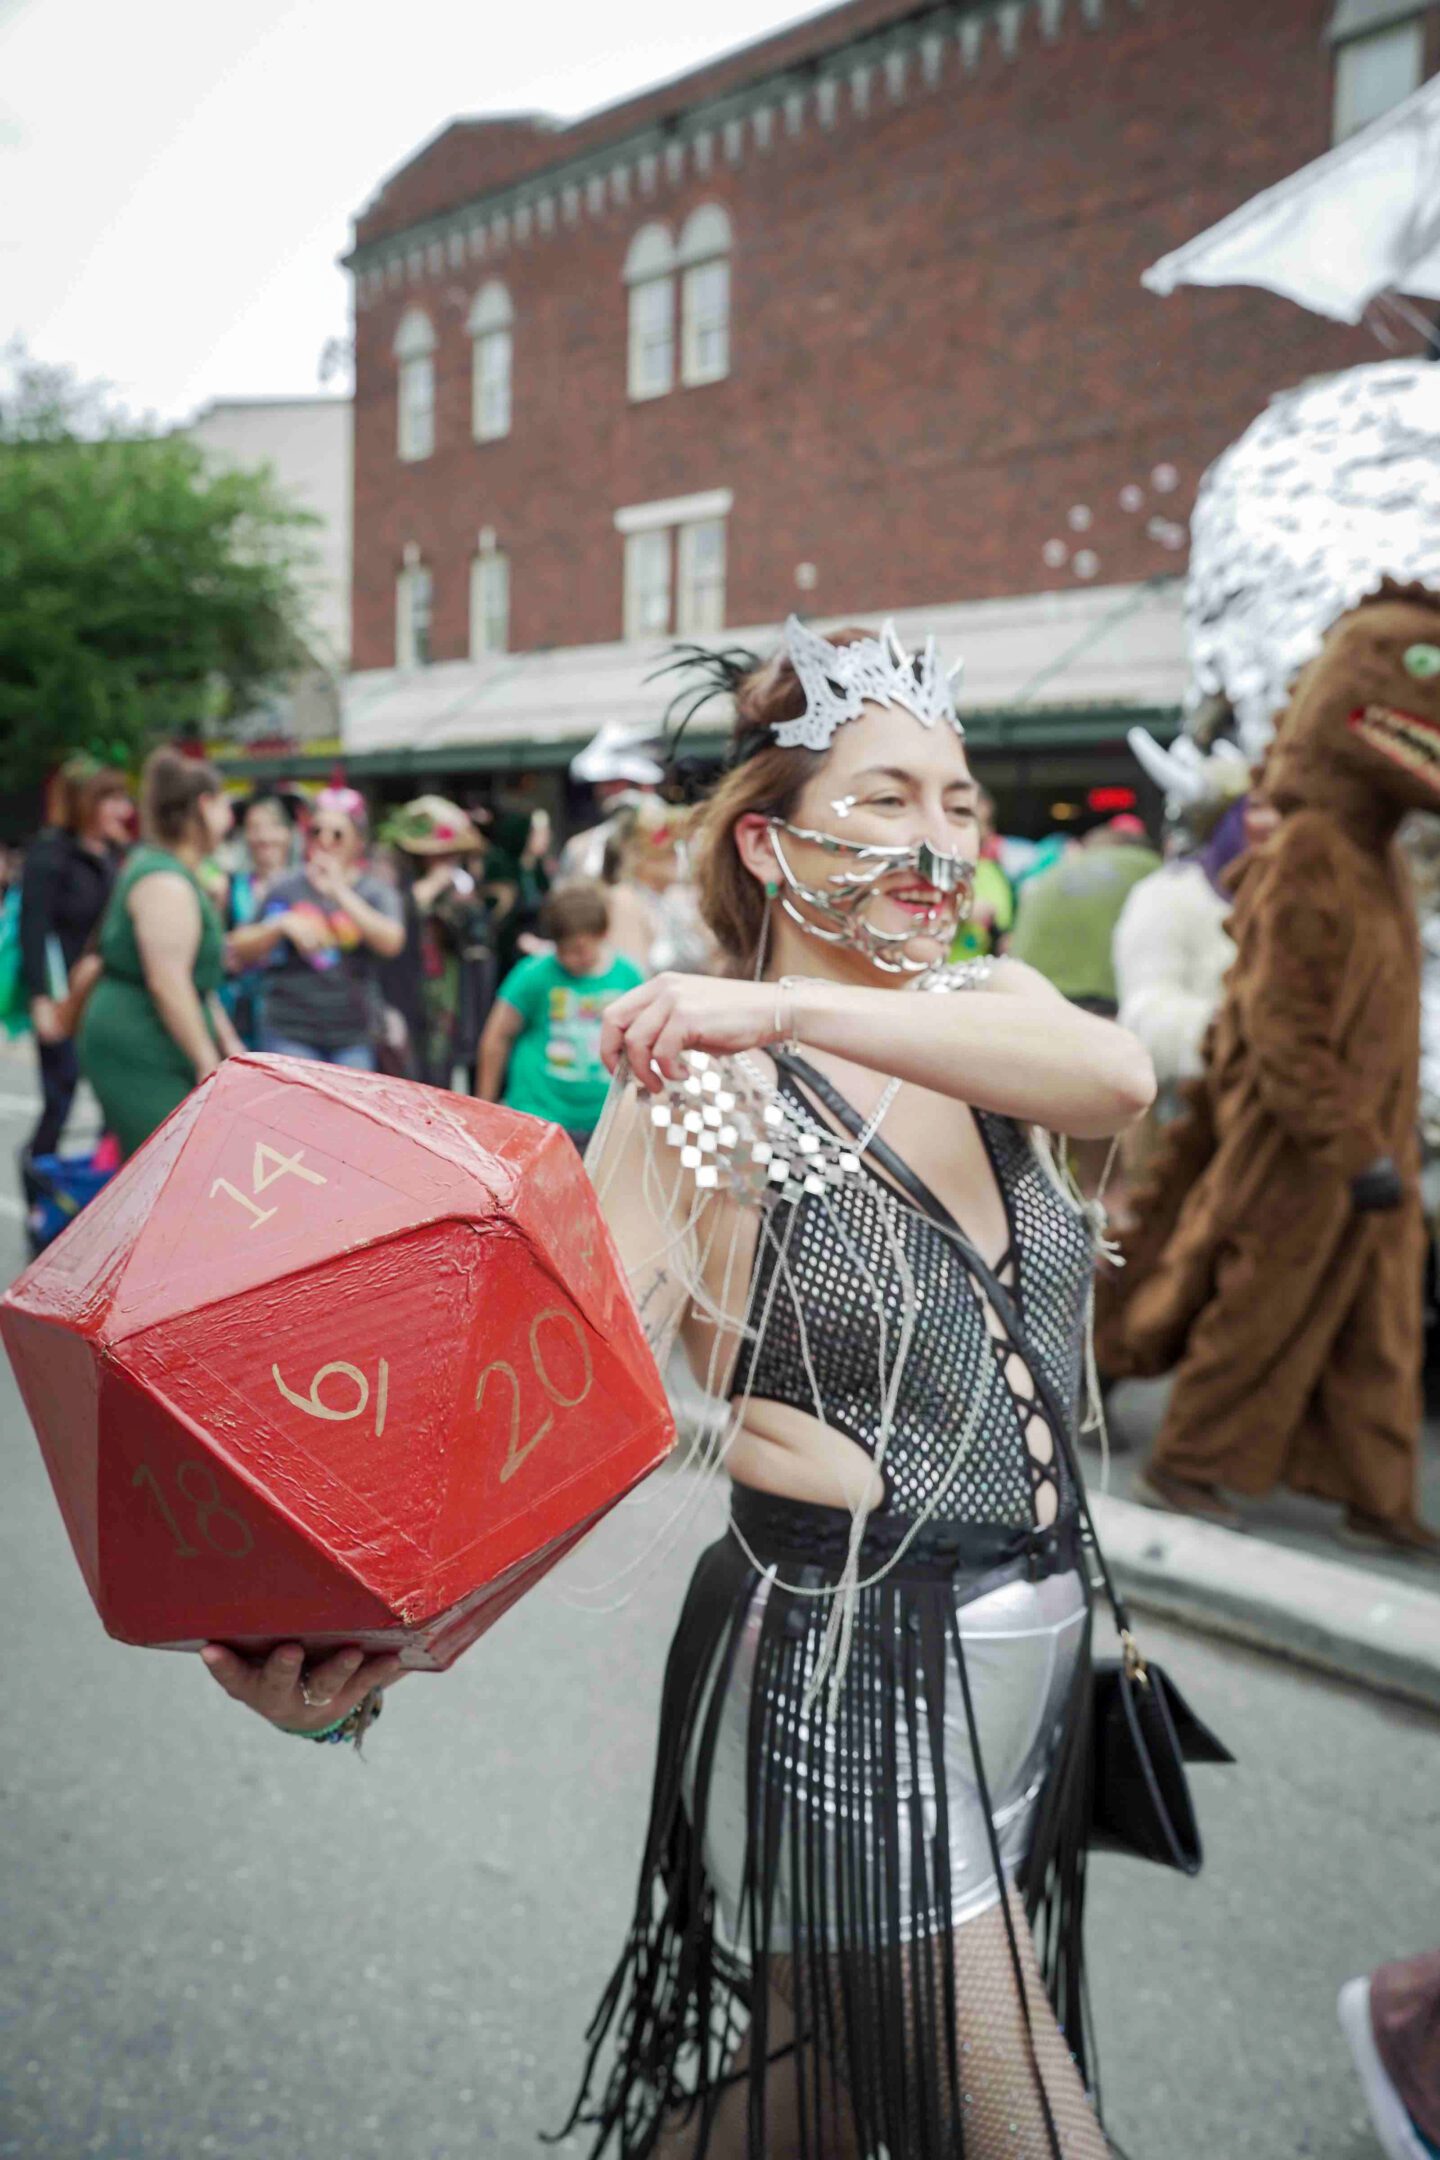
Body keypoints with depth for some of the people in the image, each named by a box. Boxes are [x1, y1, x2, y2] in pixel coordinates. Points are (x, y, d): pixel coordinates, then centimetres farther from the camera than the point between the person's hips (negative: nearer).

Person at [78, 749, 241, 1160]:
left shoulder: (178, 876, 18)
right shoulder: (166, 883, -15)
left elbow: (195, 977, 25)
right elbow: (167, 984, -22)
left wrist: (227, 1042, 23)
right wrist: (207, 1062, -18)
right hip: (138, 1053, -10)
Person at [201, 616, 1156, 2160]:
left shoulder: (988, 1006, 3)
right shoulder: (704, 1089, -13)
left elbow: (1114, 1077, -20)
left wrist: (800, 1008, -29)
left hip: (1033, 1670, 6)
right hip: (847, 1694, -6)